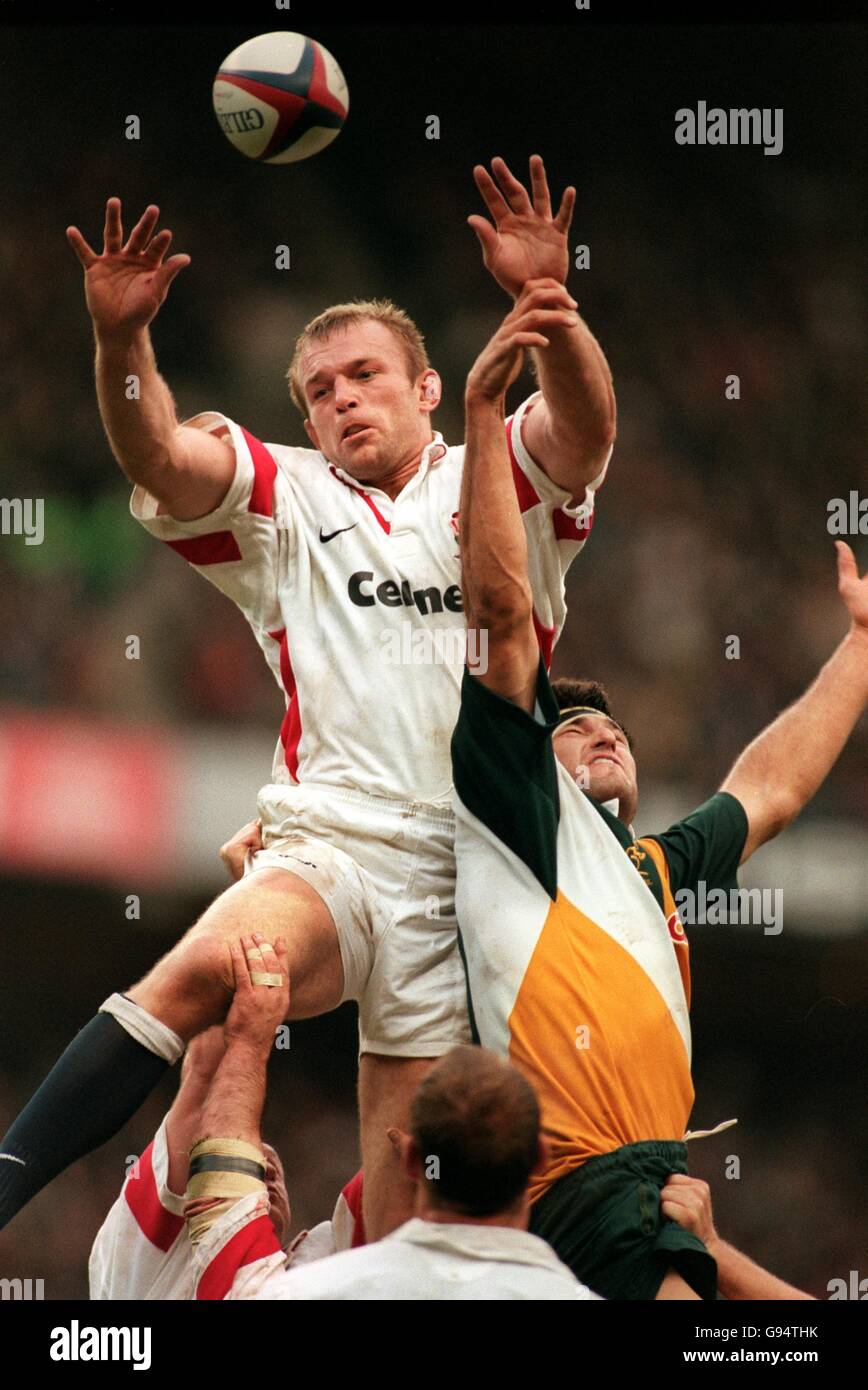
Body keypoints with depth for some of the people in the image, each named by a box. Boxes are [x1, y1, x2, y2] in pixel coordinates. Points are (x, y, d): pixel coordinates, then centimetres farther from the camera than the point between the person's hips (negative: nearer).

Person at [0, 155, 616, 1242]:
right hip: (327, 849, -1)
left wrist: (550, 307, -25)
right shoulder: (285, 502, 16)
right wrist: (121, 342, -19)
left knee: (399, 1213, -2)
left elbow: (582, 428, -6)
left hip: (459, 881, 1)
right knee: (201, 971, -32)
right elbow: (160, 460, 0)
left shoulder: (497, 488, 14)